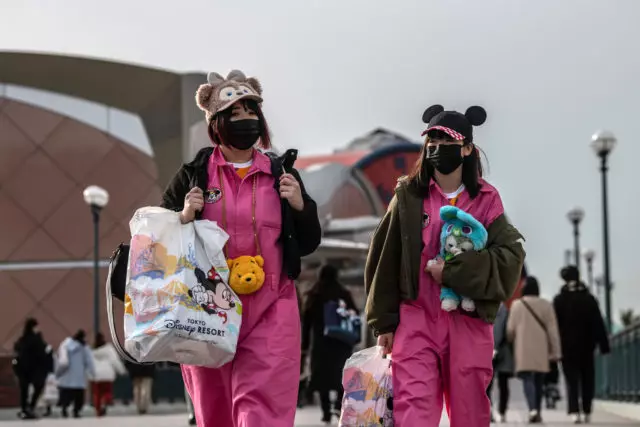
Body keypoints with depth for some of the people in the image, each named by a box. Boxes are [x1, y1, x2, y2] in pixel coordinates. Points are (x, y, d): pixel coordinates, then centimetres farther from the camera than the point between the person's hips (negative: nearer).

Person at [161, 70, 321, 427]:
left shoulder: (281, 173, 8)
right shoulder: (194, 175, 4)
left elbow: (308, 244, 11)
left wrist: (300, 206, -6)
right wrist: (184, 218, -13)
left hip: (270, 312, 0)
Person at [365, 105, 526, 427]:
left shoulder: (486, 200, 3)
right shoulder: (408, 197, 4)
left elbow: (511, 256, -8)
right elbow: (385, 259, 6)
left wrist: (453, 271, -17)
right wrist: (384, 321, 4)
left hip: (469, 322, 1)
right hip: (416, 319, -1)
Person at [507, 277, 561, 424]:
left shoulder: (517, 305, -2)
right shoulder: (546, 305, 2)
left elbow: (510, 329, 0)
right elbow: (553, 330, 1)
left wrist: (511, 341, 22)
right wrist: (555, 351, 5)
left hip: (523, 350, -2)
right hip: (541, 351, 2)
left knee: (527, 379, -7)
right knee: (538, 381, 14)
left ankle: (533, 409, -28)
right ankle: (538, 412, 18)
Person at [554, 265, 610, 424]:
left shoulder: (559, 300, -3)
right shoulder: (589, 299, 1)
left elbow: (554, 324, -4)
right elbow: (598, 323, 0)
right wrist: (603, 344, 2)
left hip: (568, 345, -1)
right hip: (586, 345, 1)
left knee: (572, 379, -2)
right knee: (587, 379, 12)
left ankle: (574, 411, -17)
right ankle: (587, 412, 13)